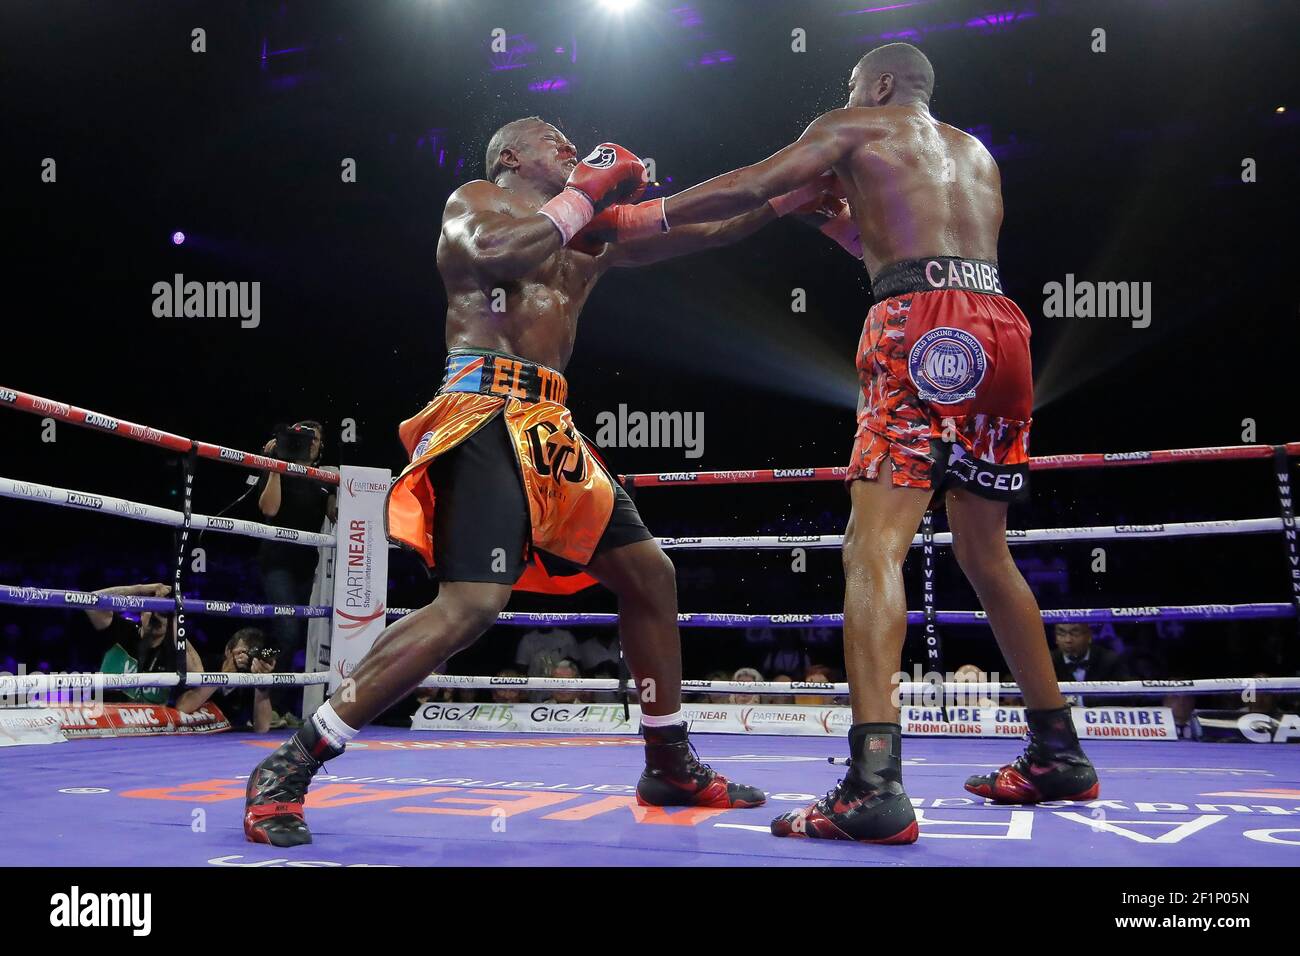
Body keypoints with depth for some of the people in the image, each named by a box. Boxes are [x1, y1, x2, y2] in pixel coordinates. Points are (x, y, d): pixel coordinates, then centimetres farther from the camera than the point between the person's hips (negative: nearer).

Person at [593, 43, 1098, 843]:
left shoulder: (855, 127, 13)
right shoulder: (976, 153, 31)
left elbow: (750, 188, 3)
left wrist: (644, 216, 12)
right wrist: (841, 221, 35)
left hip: (924, 329, -7)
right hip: (1002, 325, 7)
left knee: (874, 547, -16)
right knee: (986, 554, 17)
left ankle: (876, 784, -29)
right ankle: (1059, 754, 23)